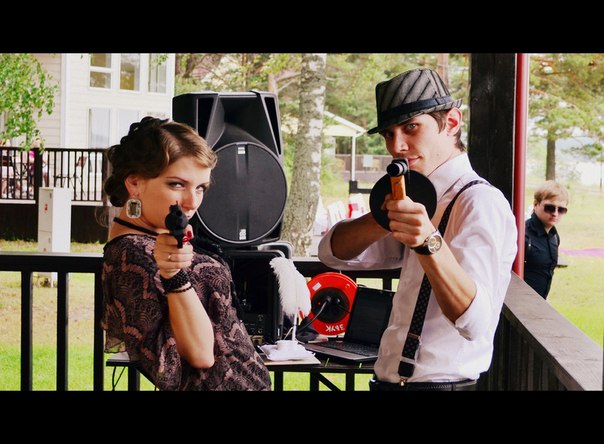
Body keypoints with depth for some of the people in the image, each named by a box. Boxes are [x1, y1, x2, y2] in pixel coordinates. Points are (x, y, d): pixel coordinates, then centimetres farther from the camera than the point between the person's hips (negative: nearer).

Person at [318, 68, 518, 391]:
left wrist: (429, 241, -42)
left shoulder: (480, 202, -15)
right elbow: (333, 252, 2)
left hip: (441, 382, -8)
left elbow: (475, 322, -29)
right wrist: (385, 218, -16)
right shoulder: (423, 200, 12)